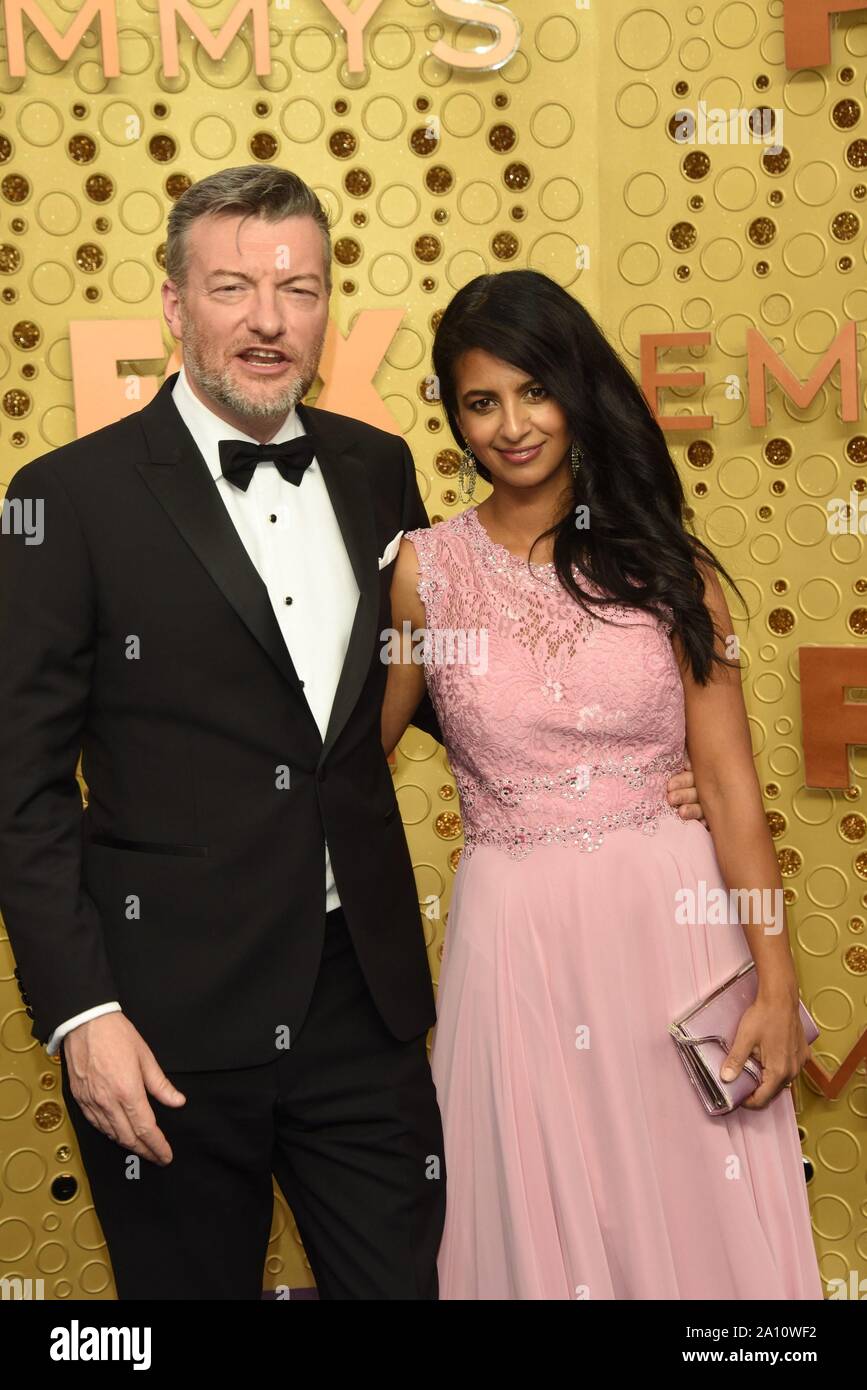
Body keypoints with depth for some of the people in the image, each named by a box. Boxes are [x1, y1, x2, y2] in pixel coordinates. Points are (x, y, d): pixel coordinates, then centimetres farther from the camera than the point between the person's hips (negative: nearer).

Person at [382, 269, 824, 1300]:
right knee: (539, 1218, 11)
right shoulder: (427, 569, 1)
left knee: (695, 1215, 10)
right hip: (516, 934, 0)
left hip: (674, 920, 0)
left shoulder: (665, 566, 0)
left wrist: (776, 981, -7)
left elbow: (728, 784, -2)